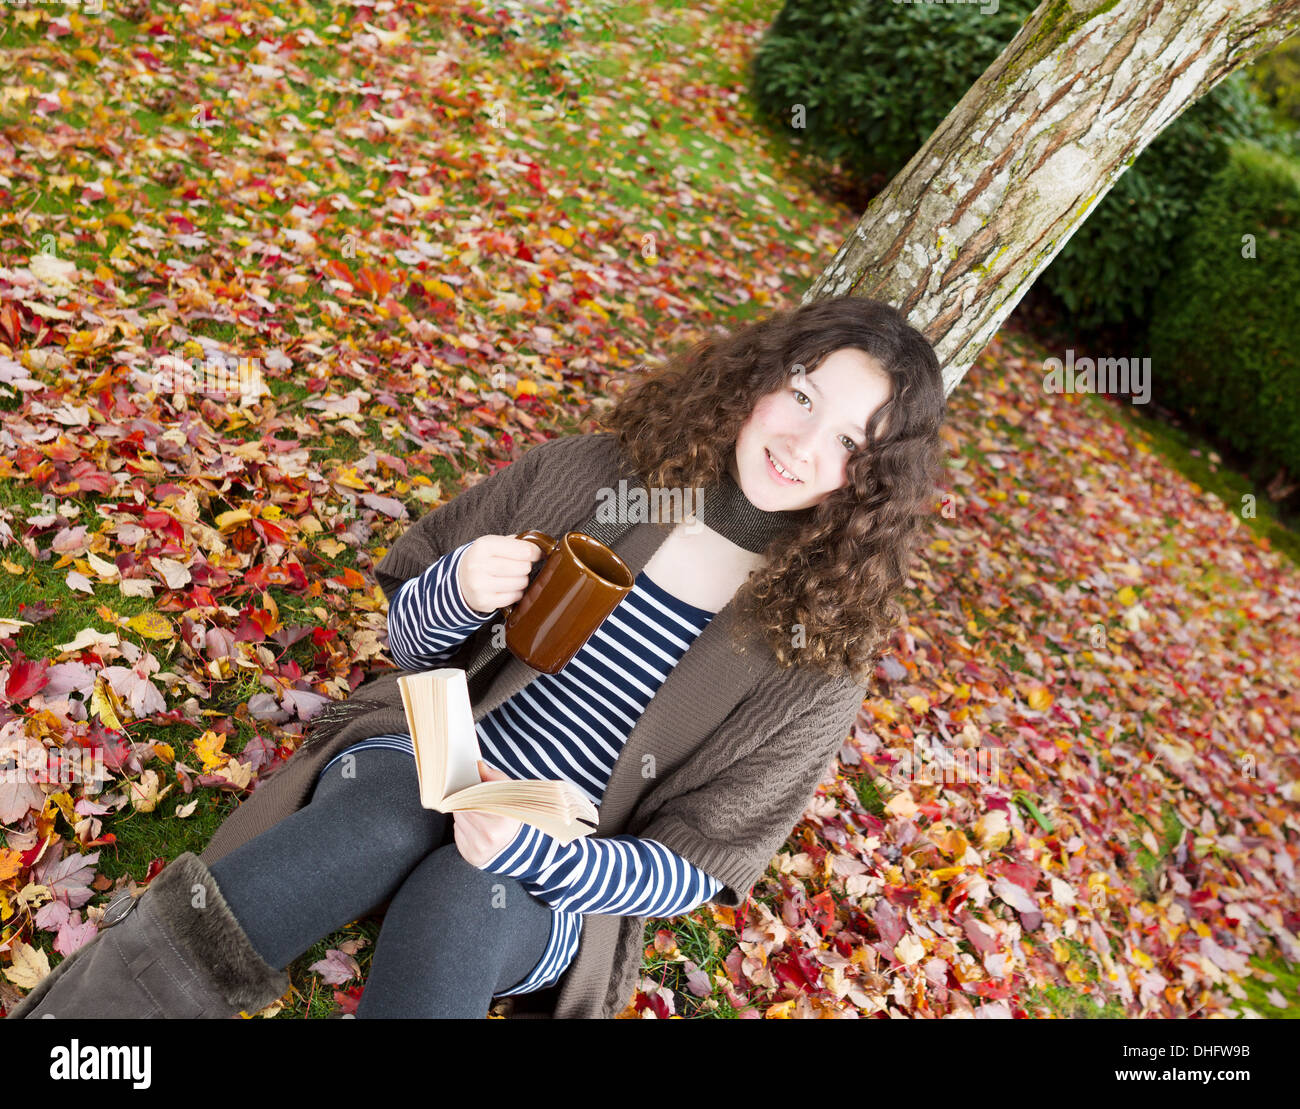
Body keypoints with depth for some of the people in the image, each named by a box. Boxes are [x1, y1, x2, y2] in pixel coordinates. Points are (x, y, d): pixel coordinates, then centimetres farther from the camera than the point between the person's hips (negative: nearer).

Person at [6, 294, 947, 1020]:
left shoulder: (822, 665, -9)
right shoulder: (592, 474, -6)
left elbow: (693, 867, -7)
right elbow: (412, 641, 4)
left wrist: (530, 852, -25)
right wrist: (456, 595, -20)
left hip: (555, 884, 0)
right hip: (423, 762, 1)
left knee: (464, 900, -34)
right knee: (391, 820, -34)